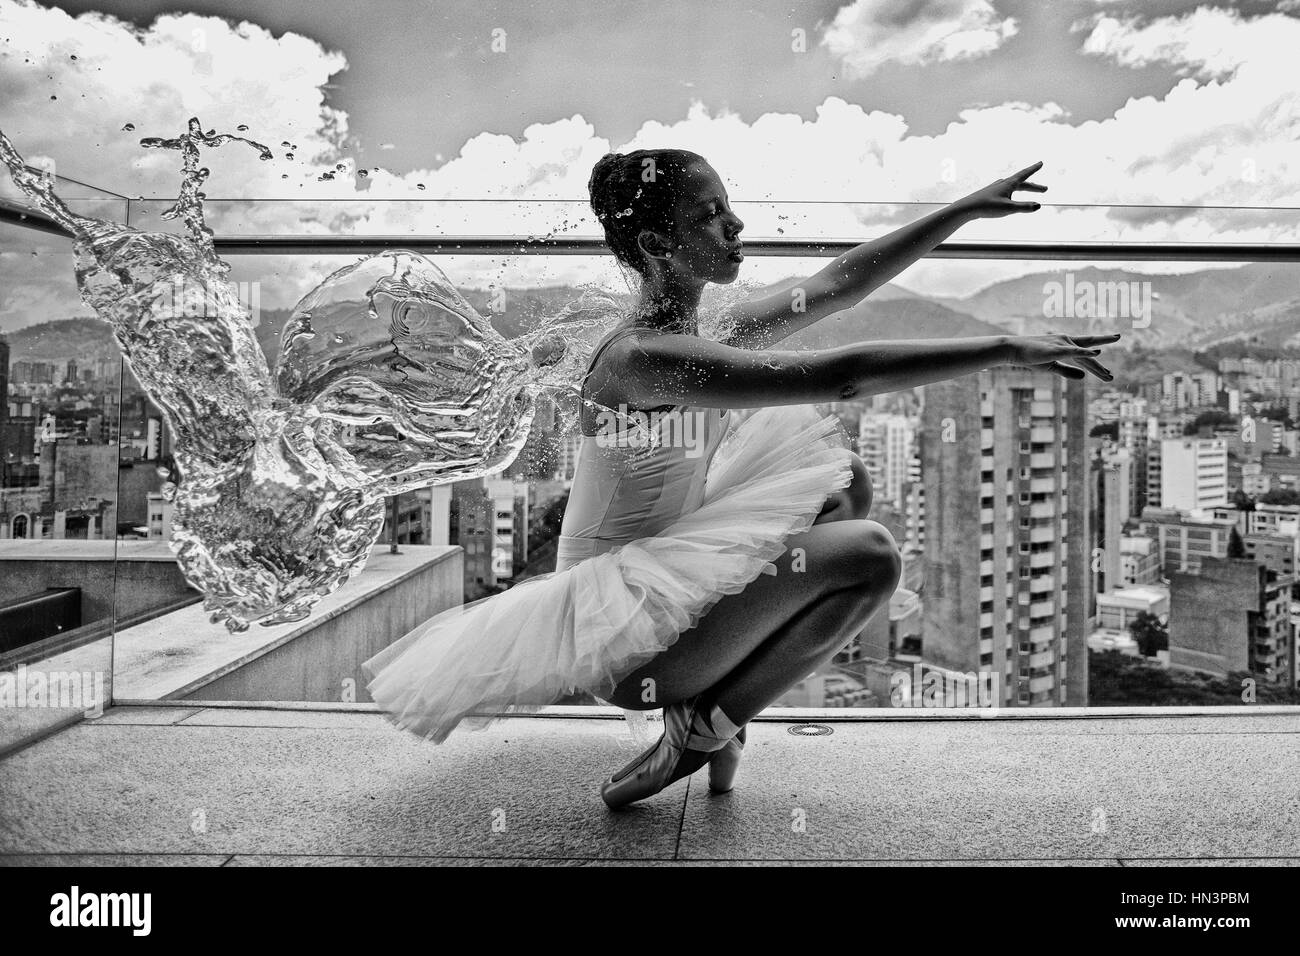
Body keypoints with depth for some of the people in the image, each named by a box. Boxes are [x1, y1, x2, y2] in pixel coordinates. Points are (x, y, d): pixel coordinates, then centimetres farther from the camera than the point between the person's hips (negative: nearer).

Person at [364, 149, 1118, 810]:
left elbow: (844, 283, 9)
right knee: (869, 556, -19)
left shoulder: (715, 334, 4)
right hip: (620, 630, -9)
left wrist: (967, 209, 9)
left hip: (665, 587, 9)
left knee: (846, 487, 11)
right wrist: (1008, 350, -27)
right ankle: (706, 728, -1)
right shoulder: (641, 357, -24)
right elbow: (841, 377, -32)